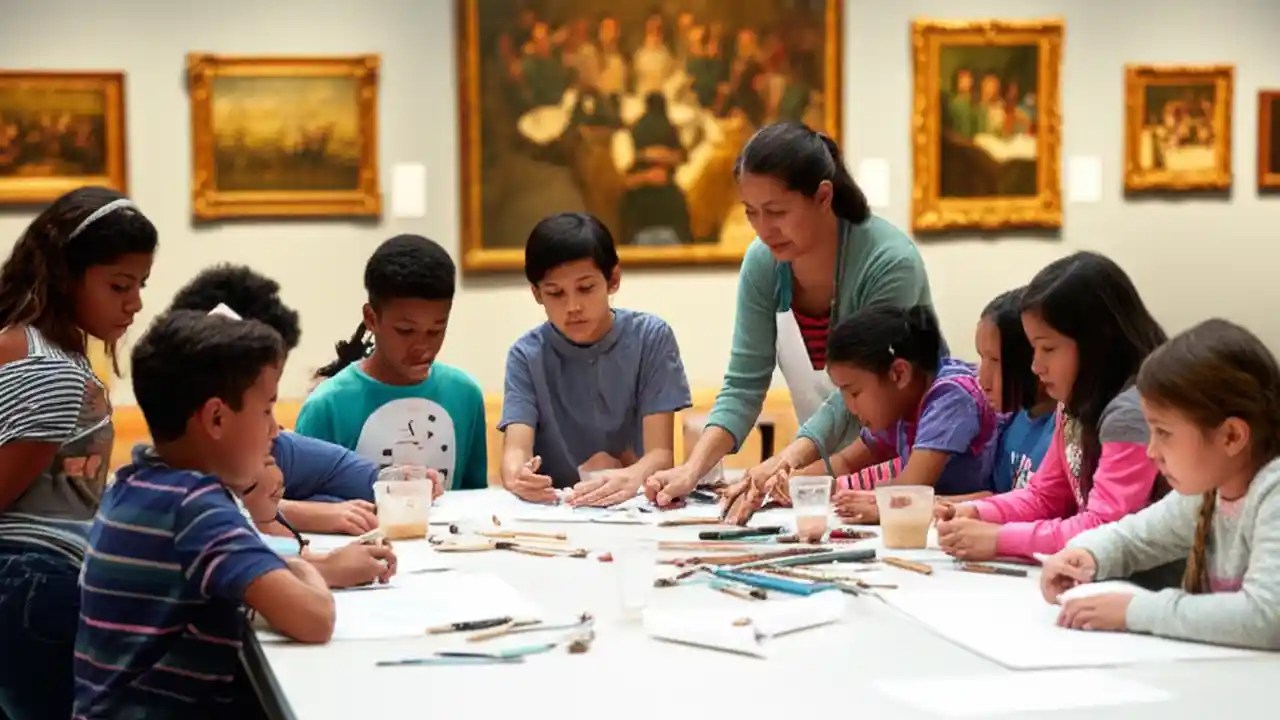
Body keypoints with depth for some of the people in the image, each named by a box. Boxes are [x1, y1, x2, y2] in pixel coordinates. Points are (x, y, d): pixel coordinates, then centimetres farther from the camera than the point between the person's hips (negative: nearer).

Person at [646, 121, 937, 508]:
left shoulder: (889, 262, -21)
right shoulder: (762, 263, -6)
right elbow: (744, 385, -6)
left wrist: (787, 462, -38)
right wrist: (693, 469, -21)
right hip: (825, 465, 4)